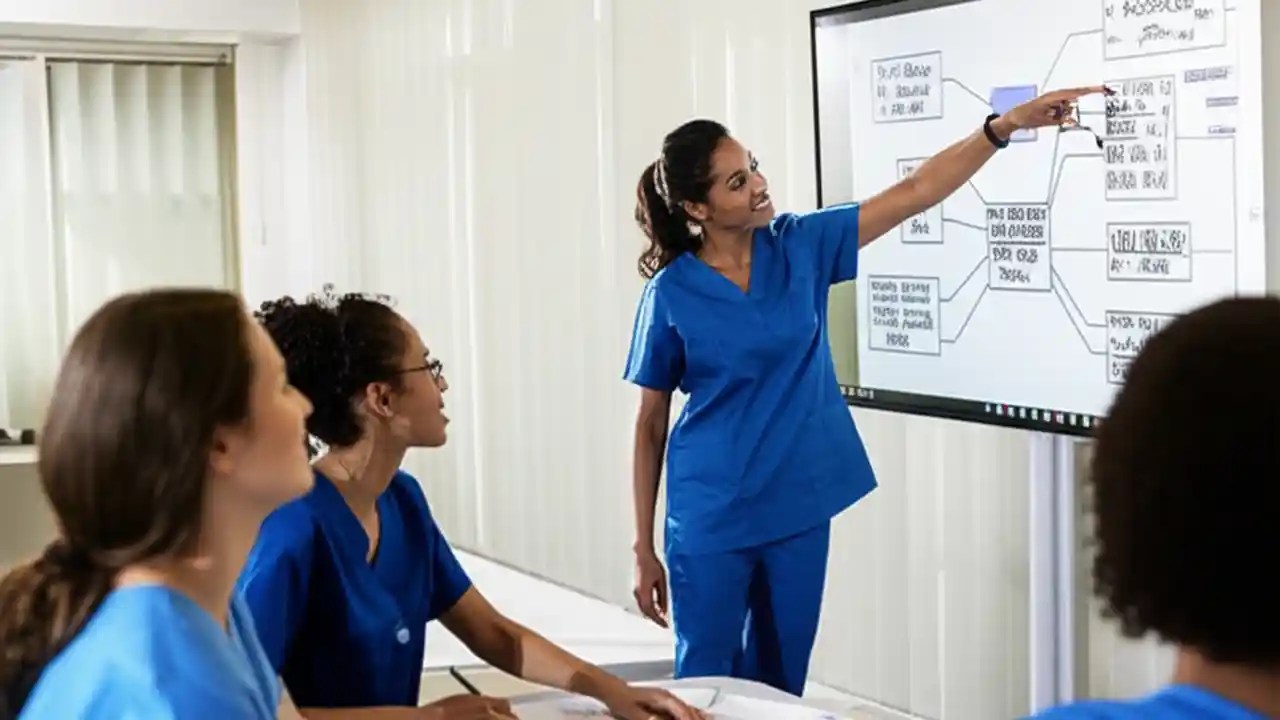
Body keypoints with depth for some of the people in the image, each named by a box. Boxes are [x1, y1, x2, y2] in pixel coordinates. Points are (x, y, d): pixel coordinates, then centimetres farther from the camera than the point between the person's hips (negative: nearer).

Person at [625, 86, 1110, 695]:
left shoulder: (800, 246, -1)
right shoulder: (670, 292, -8)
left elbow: (911, 195, -3)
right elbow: (651, 424, -3)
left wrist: (1006, 124, -14)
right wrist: (643, 548, -2)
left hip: (798, 510, 3)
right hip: (710, 522, -3)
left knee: (778, 688, 14)